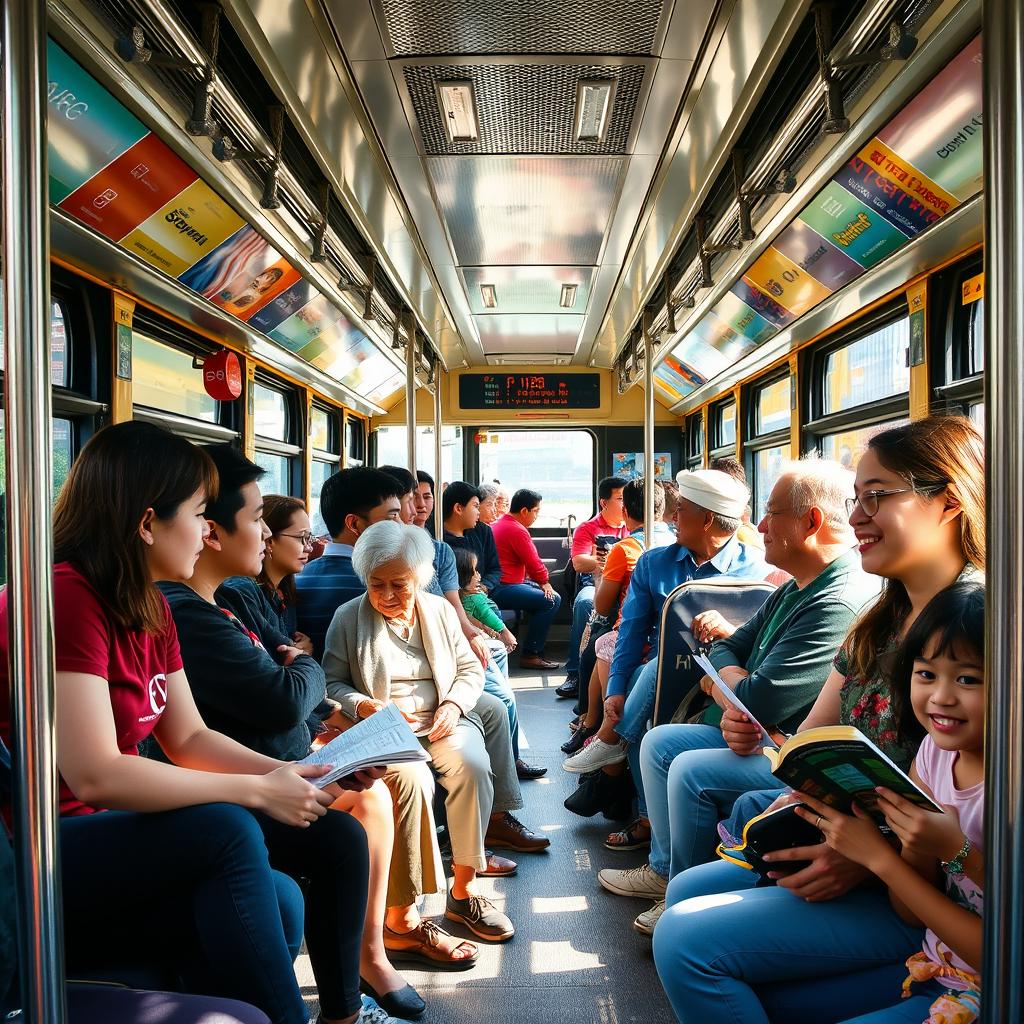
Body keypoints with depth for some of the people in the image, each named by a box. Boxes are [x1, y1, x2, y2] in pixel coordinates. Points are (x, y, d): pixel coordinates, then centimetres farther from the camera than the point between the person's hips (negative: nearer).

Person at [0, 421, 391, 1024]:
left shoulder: (149, 607, 6)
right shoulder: (64, 596, -22)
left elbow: (189, 738, 8)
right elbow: (95, 774, -28)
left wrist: (292, 775, -5)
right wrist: (259, 791, -23)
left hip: (117, 826, 8)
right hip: (49, 852, -8)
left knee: (336, 835, -7)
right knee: (226, 830, -34)